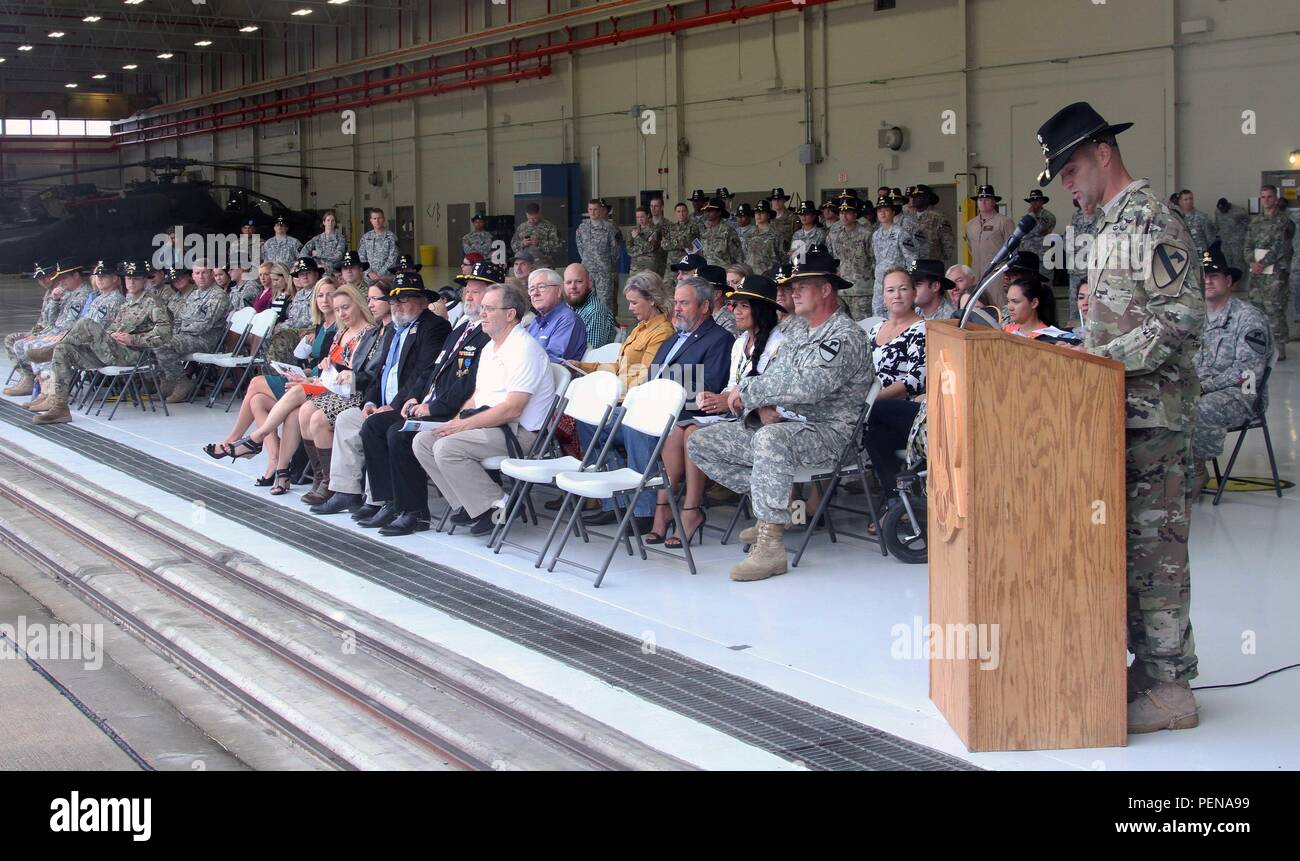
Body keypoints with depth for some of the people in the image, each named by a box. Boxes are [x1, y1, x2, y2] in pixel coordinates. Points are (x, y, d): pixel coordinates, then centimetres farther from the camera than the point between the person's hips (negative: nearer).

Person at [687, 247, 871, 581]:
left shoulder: (845, 336, -9)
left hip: (825, 432, -10)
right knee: (700, 443, 3)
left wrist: (748, 389, -13)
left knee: (771, 438, -42)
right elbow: (769, 383, 16)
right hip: (776, 425, 10)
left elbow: (807, 385, -24)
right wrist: (760, 408, -10)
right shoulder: (797, 338, 22)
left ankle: (770, 545, -38)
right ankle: (773, 507, 2)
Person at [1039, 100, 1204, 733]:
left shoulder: (1149, 219, -13)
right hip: (1123, 412, 10)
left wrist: (1106, 359, -23)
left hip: (1151, 414, -10)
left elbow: (1184, 315, -21)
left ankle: (1169, 687, 2)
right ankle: (1149, 665, 21)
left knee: (1153, 541, -5)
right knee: (1129, 539, 12)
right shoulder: (1114, 222, 17)